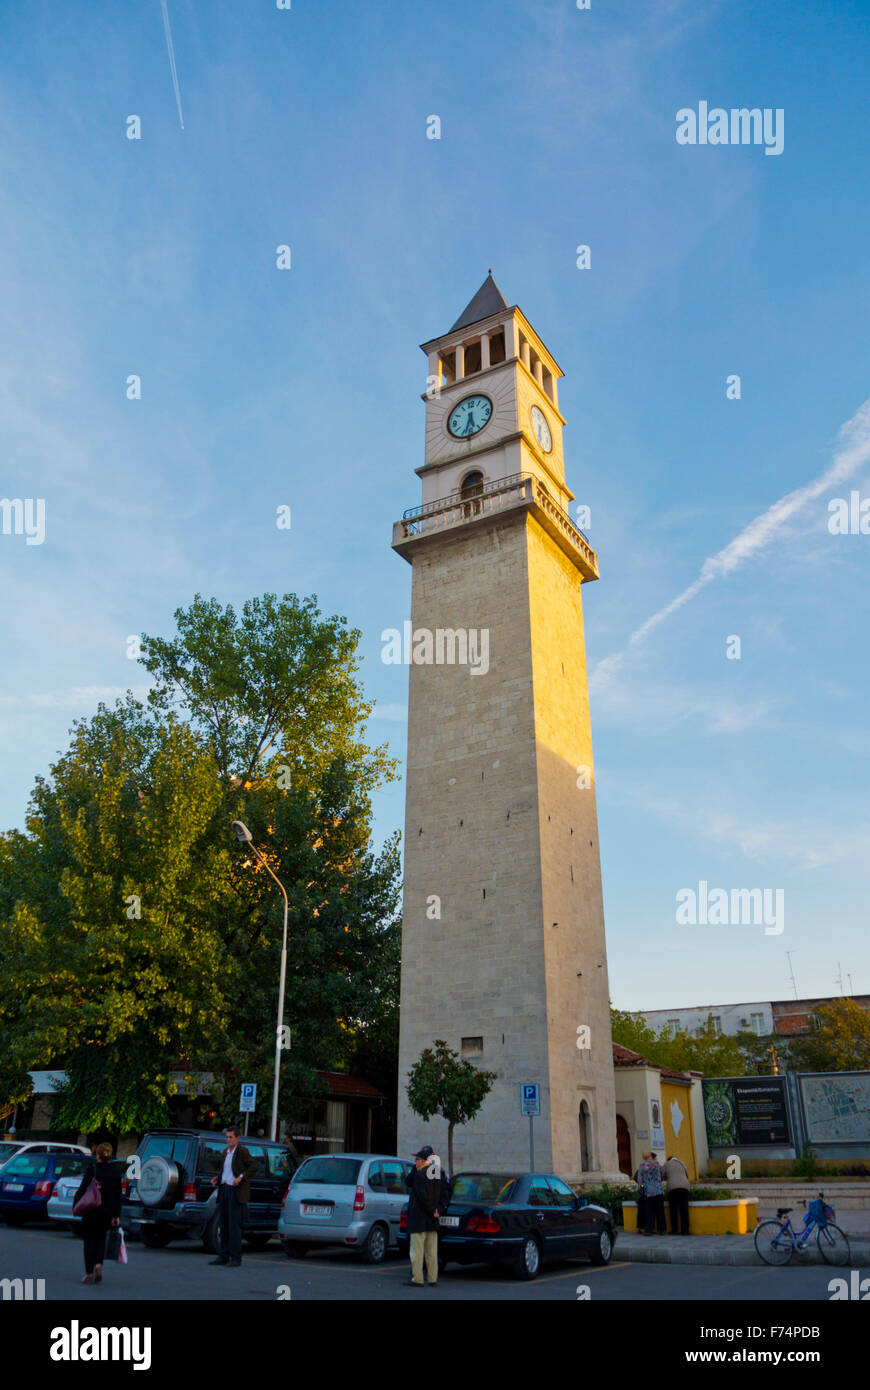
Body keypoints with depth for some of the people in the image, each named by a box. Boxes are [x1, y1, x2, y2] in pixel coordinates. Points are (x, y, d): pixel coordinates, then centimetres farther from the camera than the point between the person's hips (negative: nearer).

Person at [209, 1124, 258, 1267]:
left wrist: (241, 1177, -20)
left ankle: (236, 1258, -2)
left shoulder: (242, 1151, -9)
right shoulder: (226, 1152, 15)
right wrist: (217, 1178, 8)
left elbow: (254, 1166, -15)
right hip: (224, 1190, 8)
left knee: (234, 1225, -8)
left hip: (236, 1191, -8)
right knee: (224, 1224, 8)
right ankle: (224, 1256, 15)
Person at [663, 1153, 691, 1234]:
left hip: (672, 1188, -2)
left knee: (673, 1210, 5)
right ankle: (684, 1230, -2)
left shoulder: (666, 1164, 14)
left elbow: (664, 1177, 18)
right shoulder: (681, 1163, 20)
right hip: (684, 1187, 2)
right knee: (684, 1210, 2)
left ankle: (674, 1230, 3)